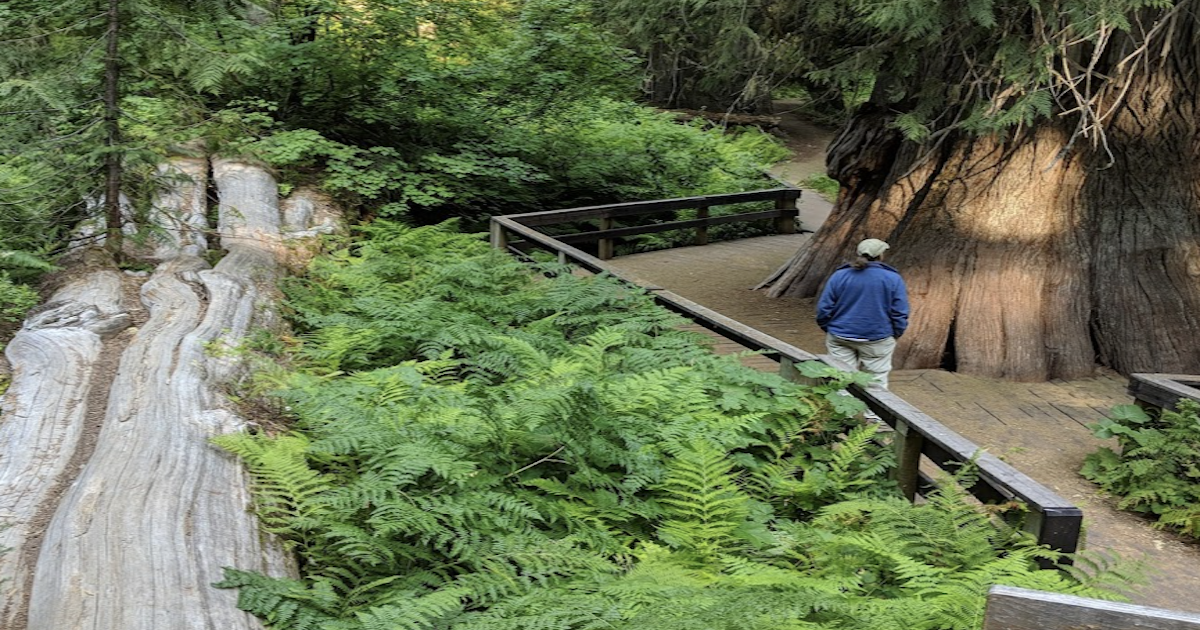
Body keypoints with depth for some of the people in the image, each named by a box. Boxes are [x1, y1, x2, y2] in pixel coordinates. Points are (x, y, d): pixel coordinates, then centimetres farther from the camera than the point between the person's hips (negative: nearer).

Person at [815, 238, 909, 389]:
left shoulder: (839, 276, -2)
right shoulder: (893, 279, -6)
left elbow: (824, 308, 0)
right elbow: (900, 313, -4)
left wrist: (828, 330, 14)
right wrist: (895, 334, 11)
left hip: (840, 338, 2)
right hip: (878, 340, -2)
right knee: (876, 381, 7)